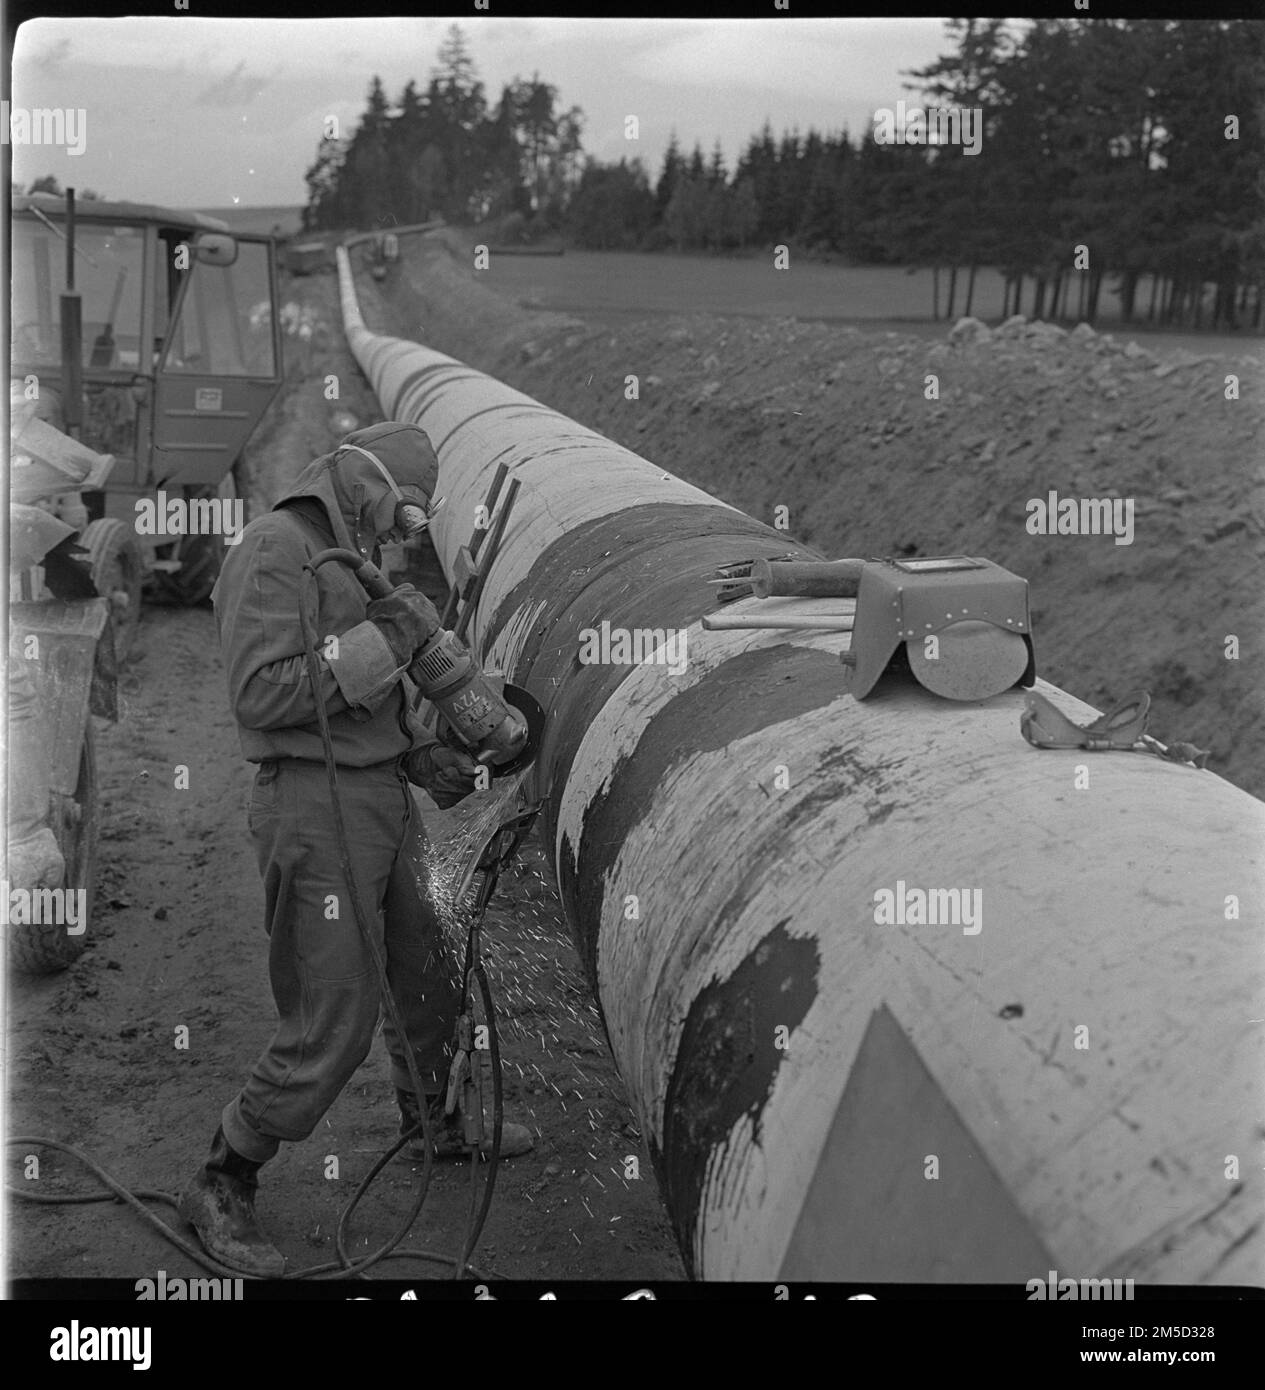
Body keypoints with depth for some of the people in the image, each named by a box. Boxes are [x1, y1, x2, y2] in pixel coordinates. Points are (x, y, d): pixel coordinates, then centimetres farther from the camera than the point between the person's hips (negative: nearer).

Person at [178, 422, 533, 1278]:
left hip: (381, 798, 10)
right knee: (333, 1030, -7)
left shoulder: (347, 565, 15)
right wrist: (385, 639, -20)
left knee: (430, 977, 24)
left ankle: (435, 1125, 47)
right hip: (314, 804, -9)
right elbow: (262, 694, -23)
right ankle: (223, 1188, 12)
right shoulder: (273, 550, -13)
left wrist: (423, 755, 5)